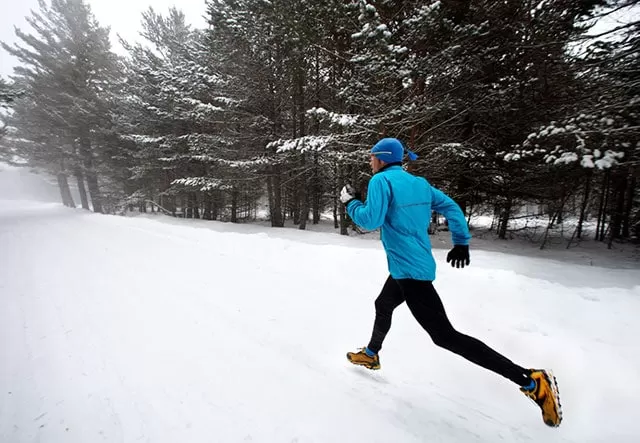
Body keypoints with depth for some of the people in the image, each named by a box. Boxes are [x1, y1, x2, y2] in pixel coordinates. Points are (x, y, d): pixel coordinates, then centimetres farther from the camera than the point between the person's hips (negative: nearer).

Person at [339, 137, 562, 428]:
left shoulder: (381, 180, -13)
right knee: (383, 306, 27)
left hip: (409, 270, -10)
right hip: (410, 267, 10)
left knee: (445, 336, -4)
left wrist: (350, 203, -5)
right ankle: (371, 354, 48)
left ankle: (532, 381, 0)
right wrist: (461, 243, 15)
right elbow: (451, 207, 10)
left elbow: (371, 220, -22)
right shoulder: (419, 183, 10)